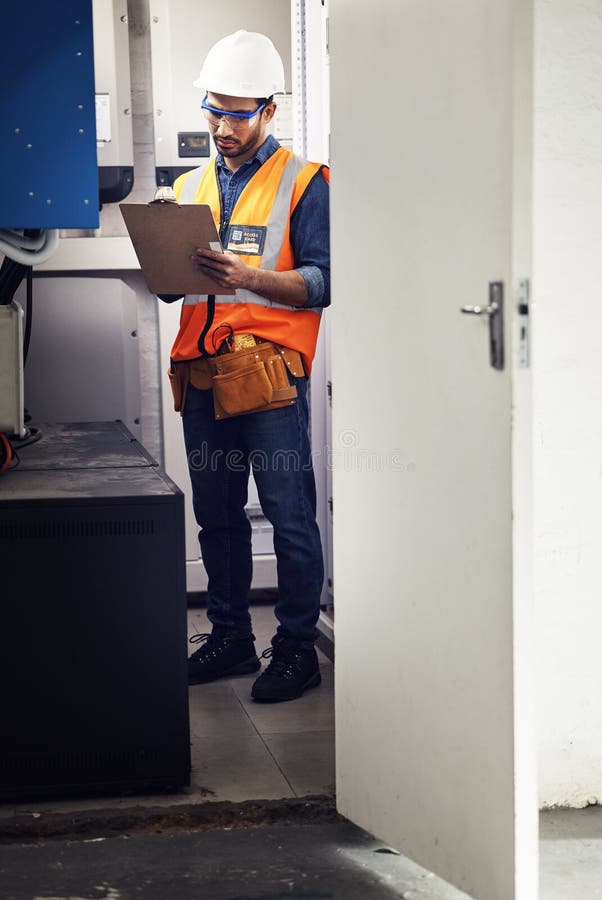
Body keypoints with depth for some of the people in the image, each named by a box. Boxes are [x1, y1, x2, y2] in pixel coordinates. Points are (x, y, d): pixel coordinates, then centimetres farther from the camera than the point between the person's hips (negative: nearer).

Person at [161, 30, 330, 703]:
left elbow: (321, 282, -8)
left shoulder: (303, 182, 0)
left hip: (271, 372, -6)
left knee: (289, 518, -3)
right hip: (203, 371, 6)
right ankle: (229, 636, 22)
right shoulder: (190, 187, 17)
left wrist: (248, 278, -22)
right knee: (216, 515, 11)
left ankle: (296, 648, 5)